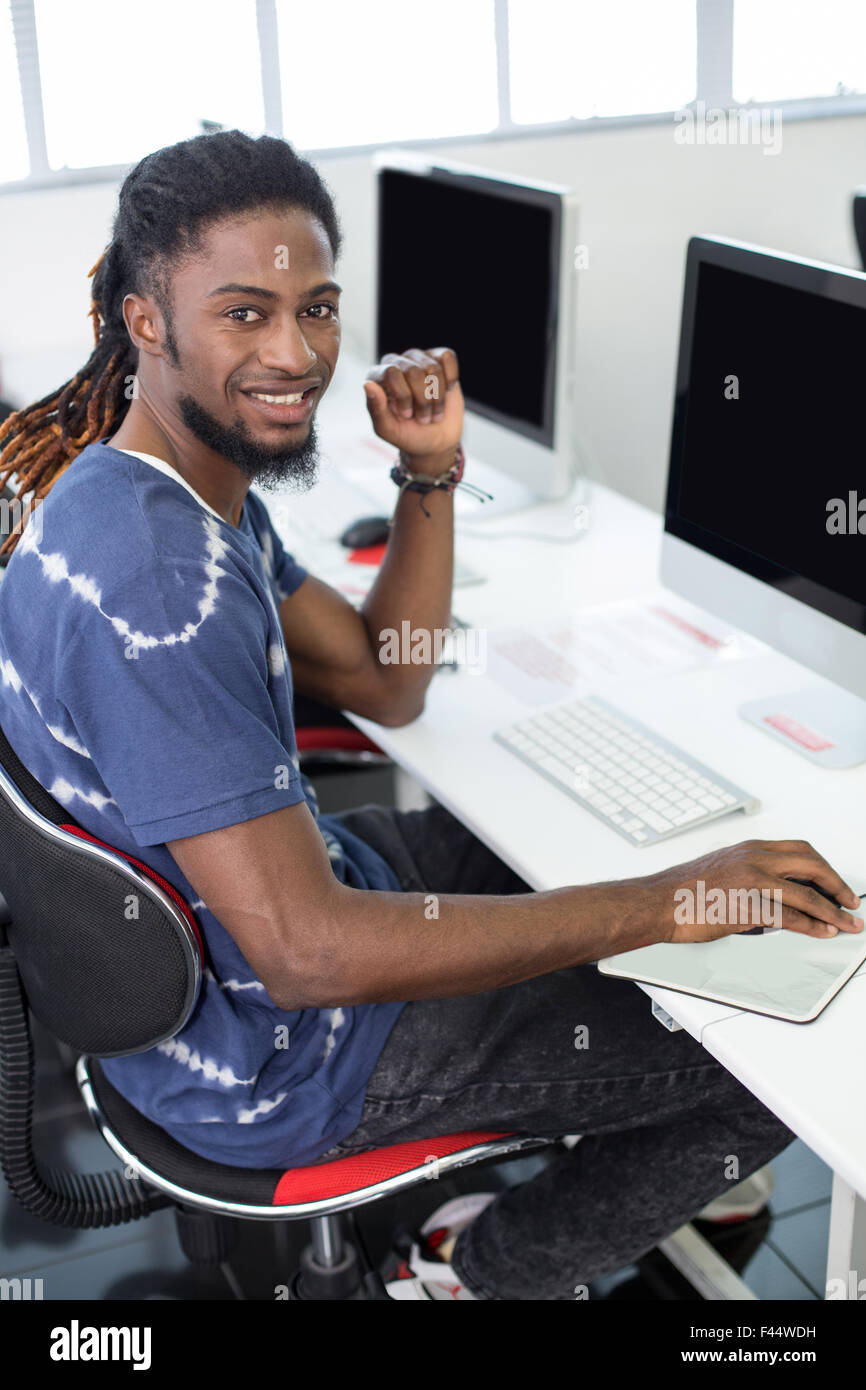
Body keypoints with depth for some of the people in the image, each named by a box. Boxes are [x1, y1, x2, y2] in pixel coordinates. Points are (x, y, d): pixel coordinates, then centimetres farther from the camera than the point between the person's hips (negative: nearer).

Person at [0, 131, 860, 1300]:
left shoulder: (200, 481, -1)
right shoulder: (150, 576, -34)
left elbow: (386, 686, 5)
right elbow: (311, 952, -35)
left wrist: (432, 474, -8)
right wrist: (663, 903, -30)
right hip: (271, 1054, -9)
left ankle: (666, 1171, 41)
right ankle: (509, 1269, 22)